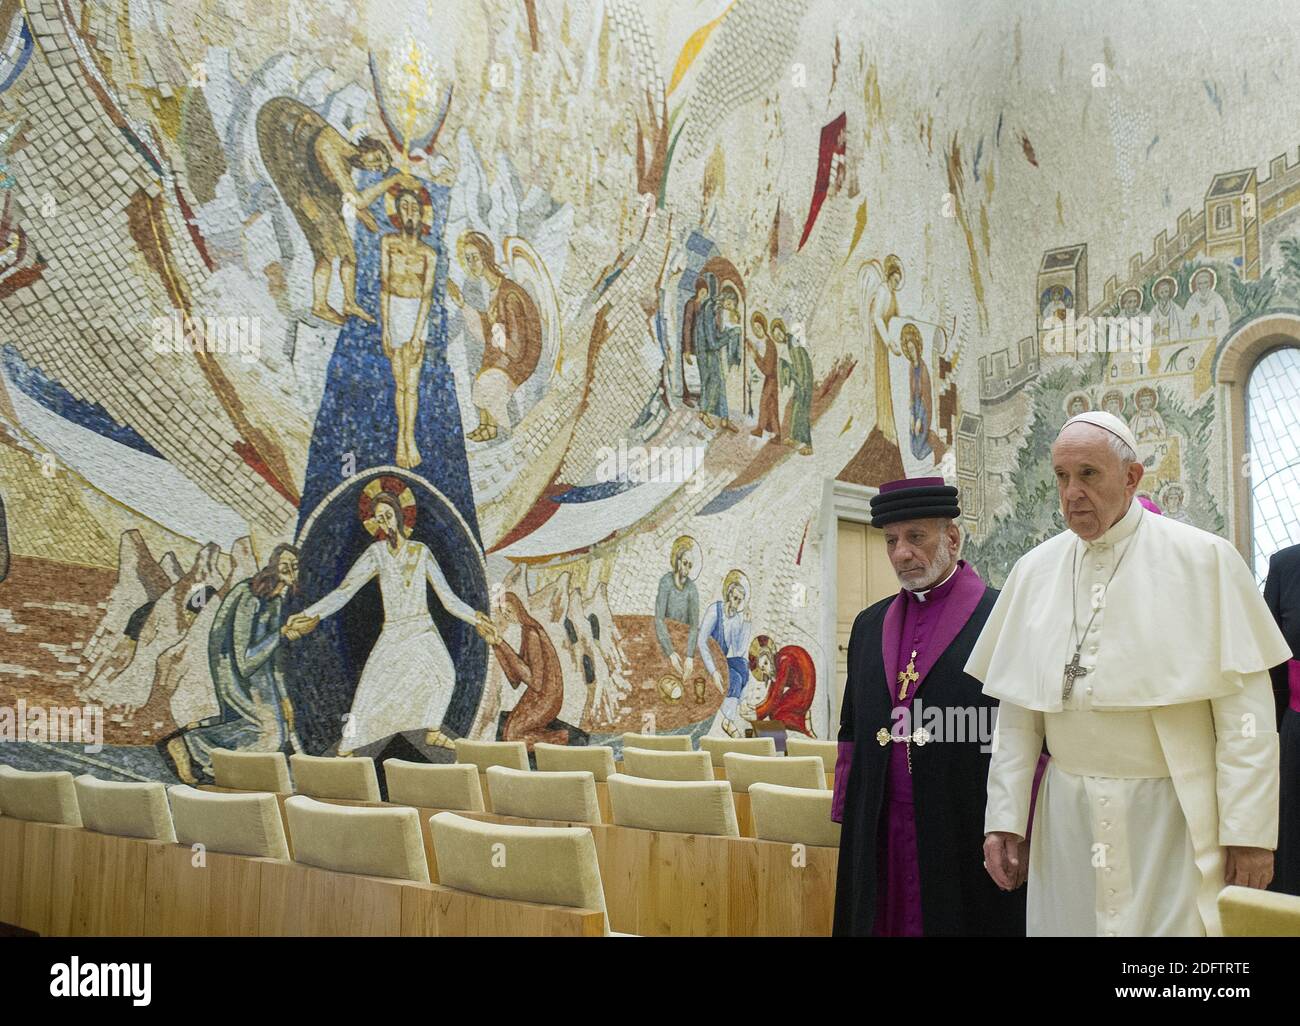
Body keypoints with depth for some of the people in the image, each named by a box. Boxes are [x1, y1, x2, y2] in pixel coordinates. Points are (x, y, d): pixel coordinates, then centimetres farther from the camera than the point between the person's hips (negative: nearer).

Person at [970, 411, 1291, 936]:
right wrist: (1004, 818, 2)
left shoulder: (1202, 559, -4)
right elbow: (1018, 712, 7)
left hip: (1172, 814, -3)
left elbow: (1245, 707, -7)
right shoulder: (1034, 571, 6)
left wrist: (1249, 831, -10)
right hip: (1069, 815, 3)